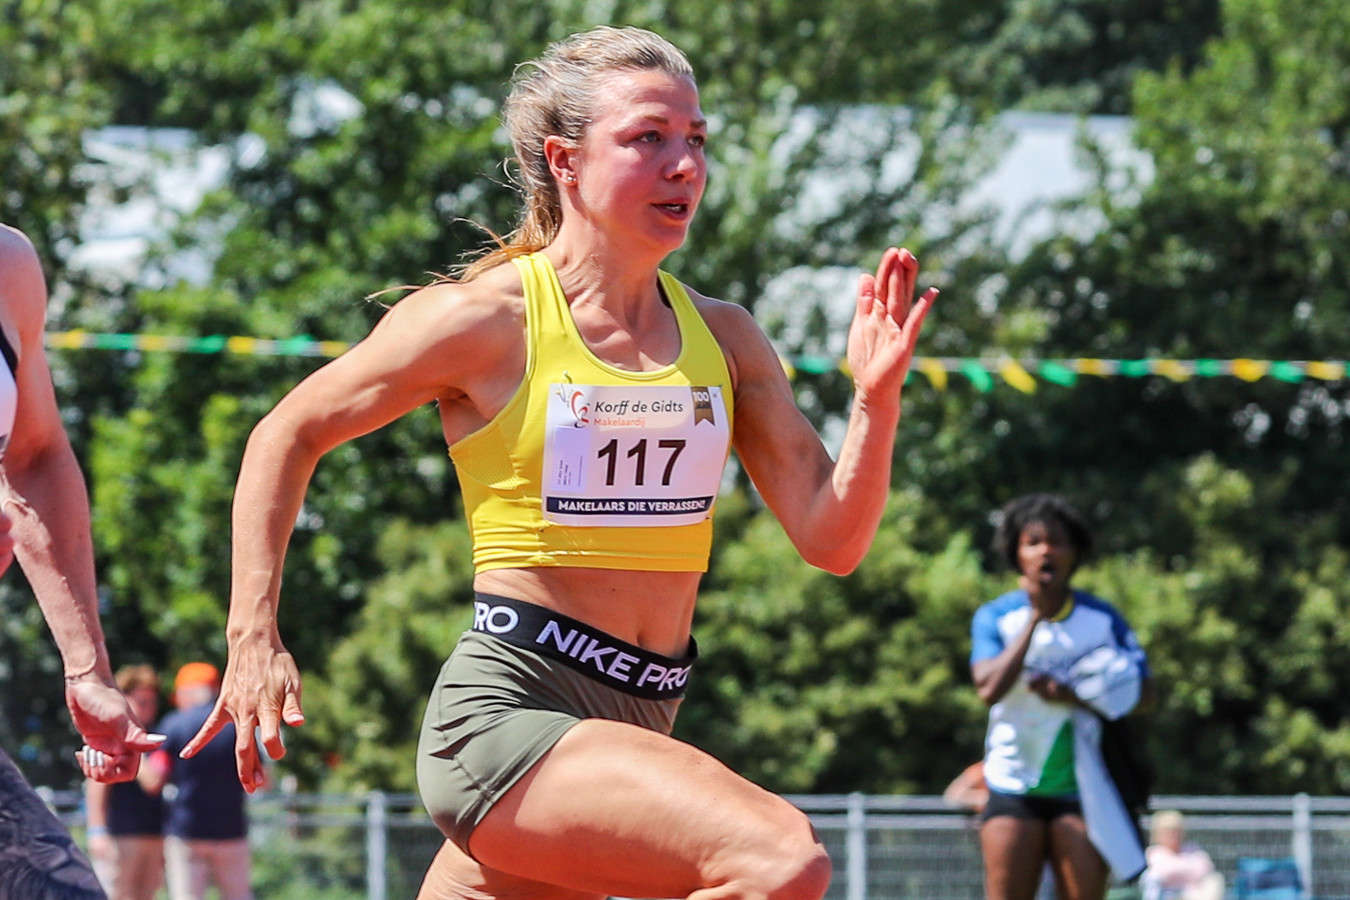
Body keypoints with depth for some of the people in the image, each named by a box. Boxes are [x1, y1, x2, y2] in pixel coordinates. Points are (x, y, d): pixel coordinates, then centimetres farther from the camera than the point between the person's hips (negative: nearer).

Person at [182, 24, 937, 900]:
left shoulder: (722, 337, 9)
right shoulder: (488, 319, -6)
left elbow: (830, 539, 6)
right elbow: (288, 435, 5)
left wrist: (877, 400, -11)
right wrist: (254, 637, -3)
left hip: (633, 727, 6)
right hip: (503, 717, -6)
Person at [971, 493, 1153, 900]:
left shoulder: (1102, 618, 4)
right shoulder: (995, 617, 1)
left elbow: (1142, 694, 0)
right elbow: (989, 688, -16)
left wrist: (1073, 696, -14)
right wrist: (1034, 618, -15)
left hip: (1081, 788, 1)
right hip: (1014, 785, -1)